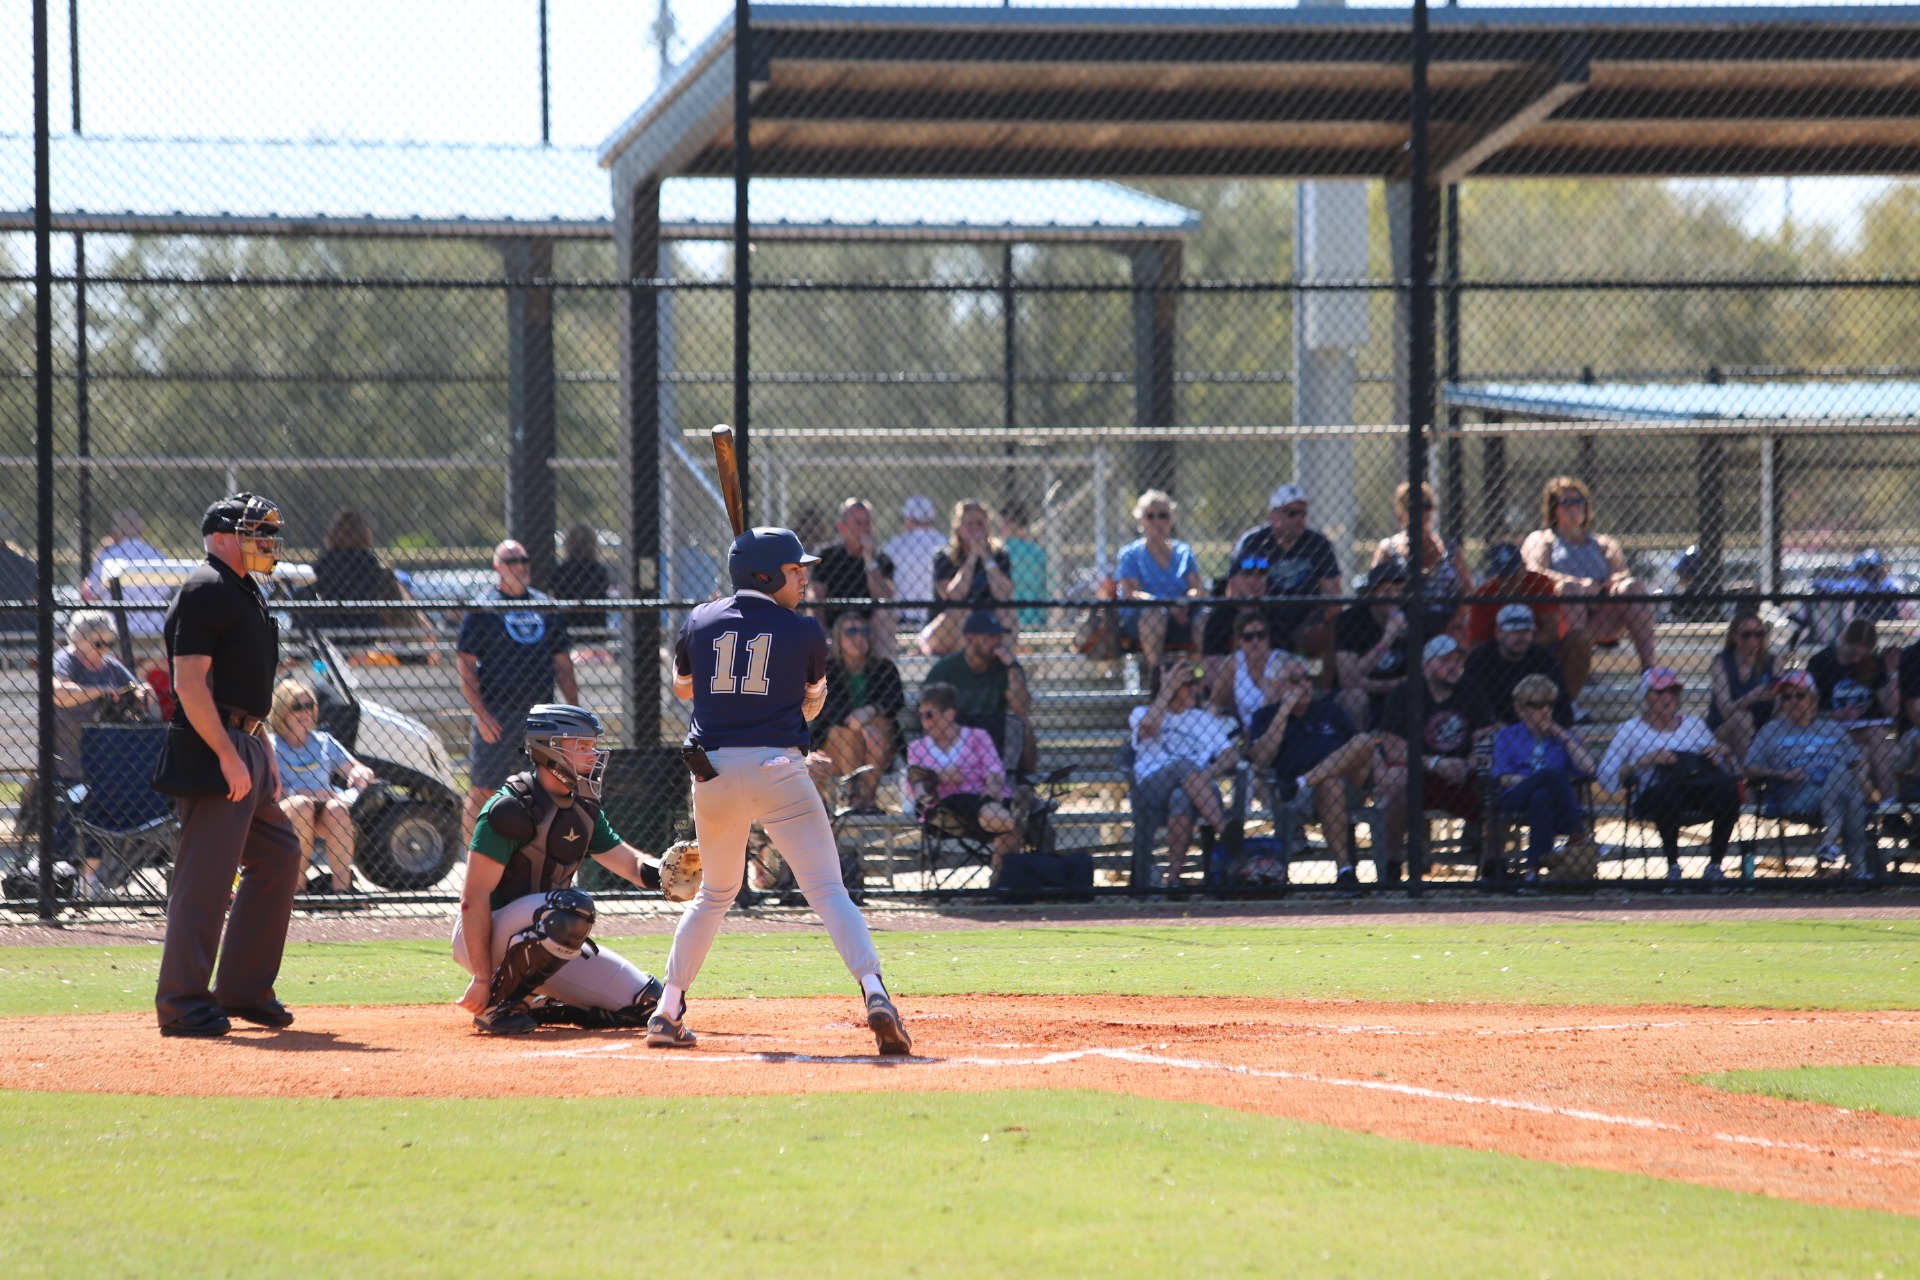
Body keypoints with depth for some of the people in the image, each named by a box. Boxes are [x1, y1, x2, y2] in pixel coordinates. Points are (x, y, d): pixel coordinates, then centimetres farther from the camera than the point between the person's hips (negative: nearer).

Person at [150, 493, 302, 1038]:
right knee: (205, 876, -10)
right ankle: (183, 1002, -8)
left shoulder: (243, 594, 19)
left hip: (244, 751, 11)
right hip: (210, 750, -11)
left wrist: (264, 757, 20)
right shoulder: (205, 591, -13)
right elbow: (190, 685, -20)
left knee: (279, 855, 16)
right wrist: (230, 757, -23)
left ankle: (244, 990, 22)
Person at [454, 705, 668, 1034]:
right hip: (484, 936, -8)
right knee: (573, 908, -36)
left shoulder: (583, 809, 7)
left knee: (645, 1003, -1)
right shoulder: (512, 807, -20)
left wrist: (665, 873, -10)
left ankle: (533, 1007, 12)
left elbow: (632, 863, 15)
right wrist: (482, 978, -27)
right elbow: (474, 898, -23)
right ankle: (499, 1004, -21)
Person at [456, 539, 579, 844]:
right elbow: (466, 667, -5)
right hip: (497, 714, -4)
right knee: (482, 793, -3)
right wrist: (480, 713, -15)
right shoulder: (482, 609, 0)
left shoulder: (547, 607, 14)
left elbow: (562, 664, 19)